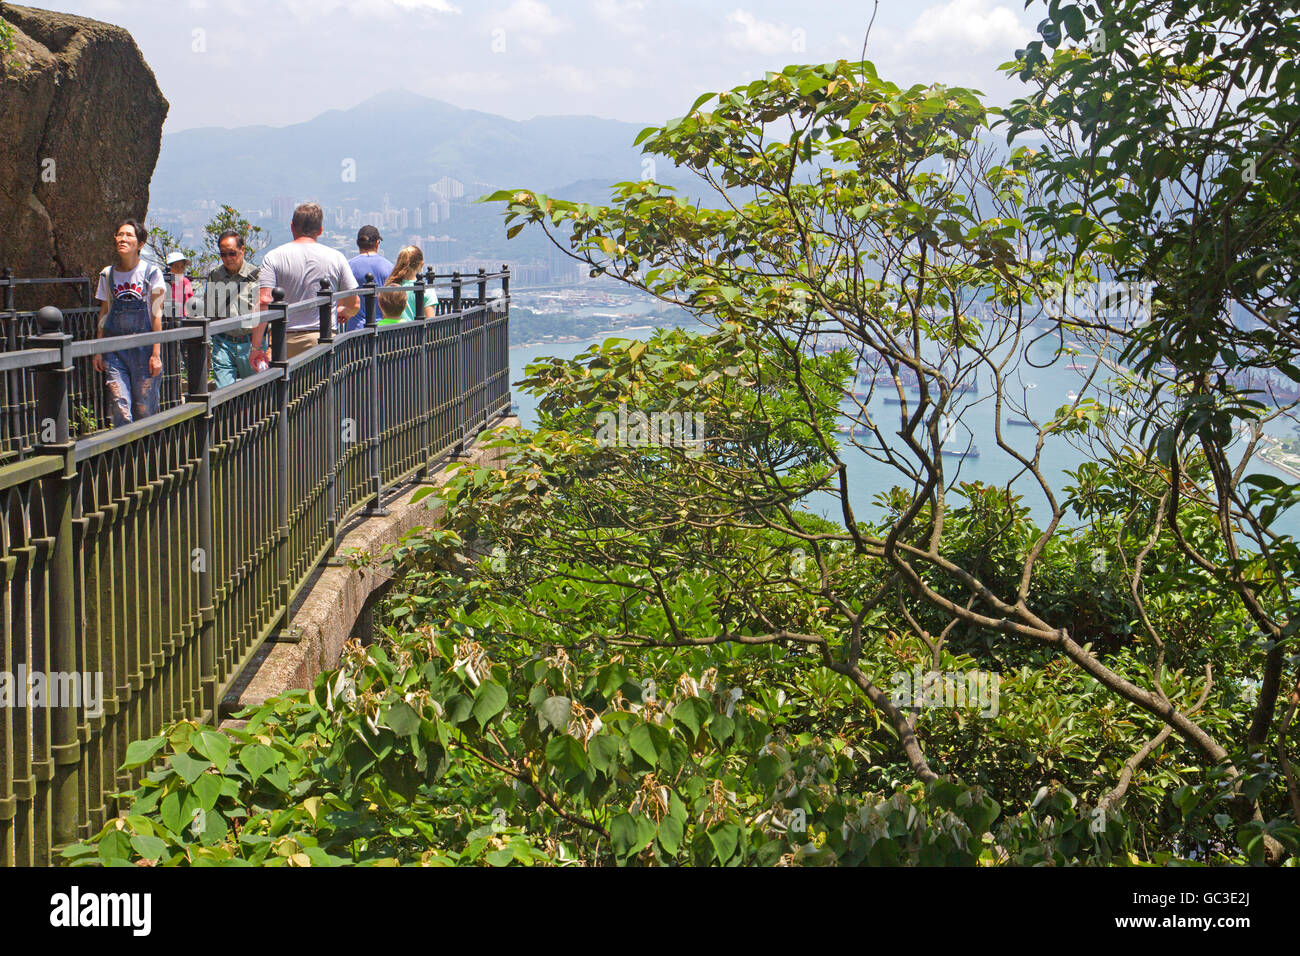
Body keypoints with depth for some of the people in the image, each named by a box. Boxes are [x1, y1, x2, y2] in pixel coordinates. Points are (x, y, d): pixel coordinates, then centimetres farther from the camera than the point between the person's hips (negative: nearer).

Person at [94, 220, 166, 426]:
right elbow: (103, 315, 13)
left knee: (144, 410, 0)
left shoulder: (151, 273, -1)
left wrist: (156, 354, -8)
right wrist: (98, 351, 9)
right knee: (120, 408, -8)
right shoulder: (108, 274, 8)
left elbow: (156, 315, -3)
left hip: (144, 346, -2)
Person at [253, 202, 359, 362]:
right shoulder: (336, 257, 4)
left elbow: (263, 302, -10)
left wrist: (256, 346, -6)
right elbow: (354, 305, 6)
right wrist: (341, 312, 31)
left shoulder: (274, 257, 0)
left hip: (285, 343, -1)